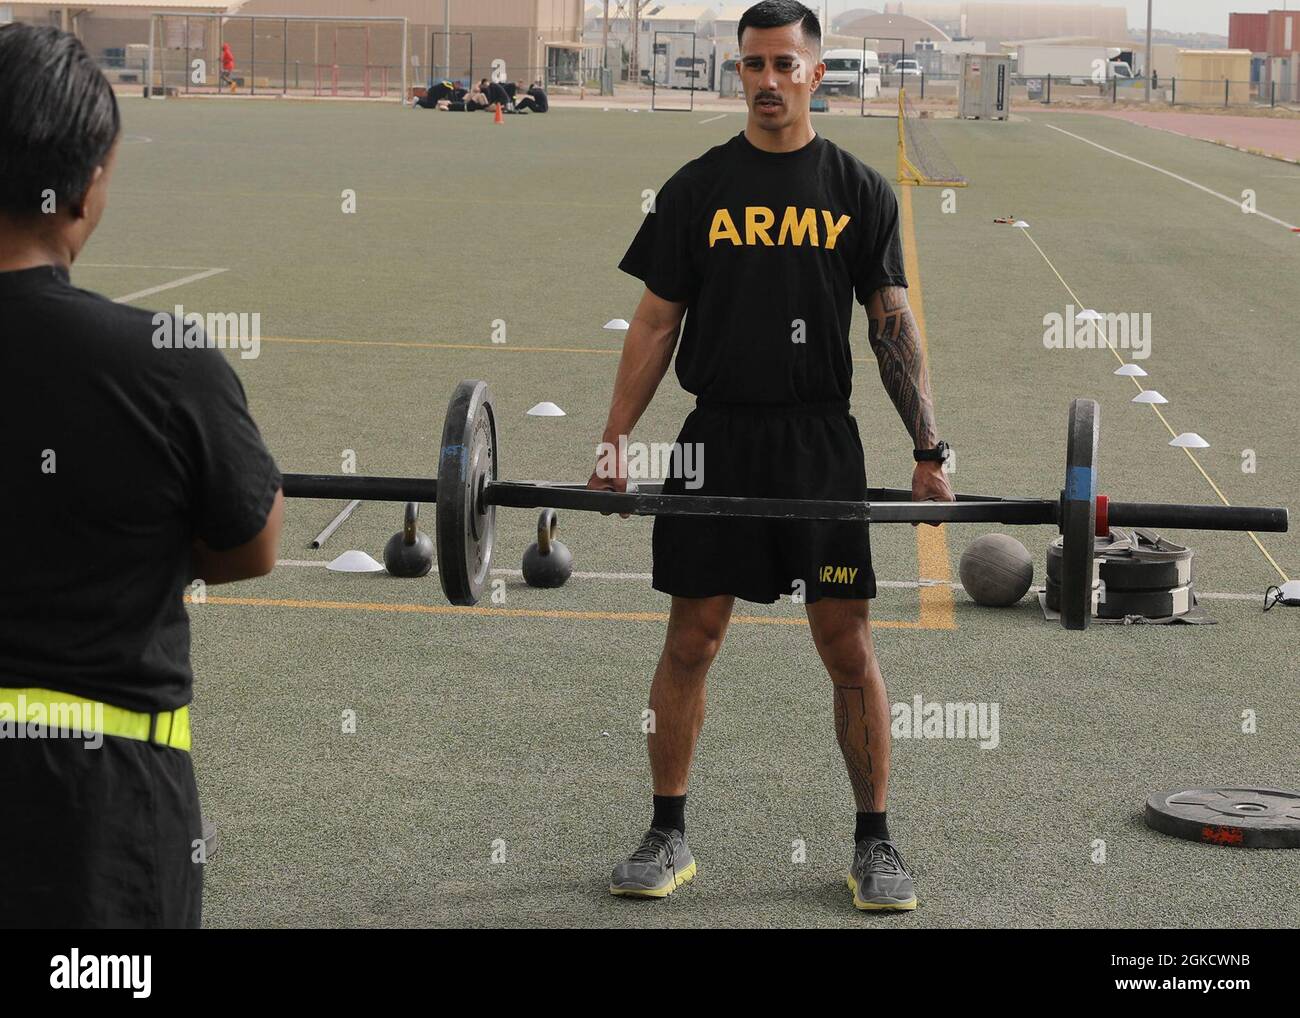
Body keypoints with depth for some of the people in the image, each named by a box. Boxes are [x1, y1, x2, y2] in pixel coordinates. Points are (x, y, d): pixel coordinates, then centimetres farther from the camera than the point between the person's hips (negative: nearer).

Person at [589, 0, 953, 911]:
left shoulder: (859, 191, 3)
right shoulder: (697, 188, 4)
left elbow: (894, 324, 2)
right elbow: (656, 323, 5)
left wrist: (931, 451, -5)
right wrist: (613, 447, 0)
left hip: (821, 442, -1)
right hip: (718, 437, 1)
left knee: (849, 646, 0)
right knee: (691, 642, 3)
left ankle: (875, 844, 11)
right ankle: (669, 837, 15)